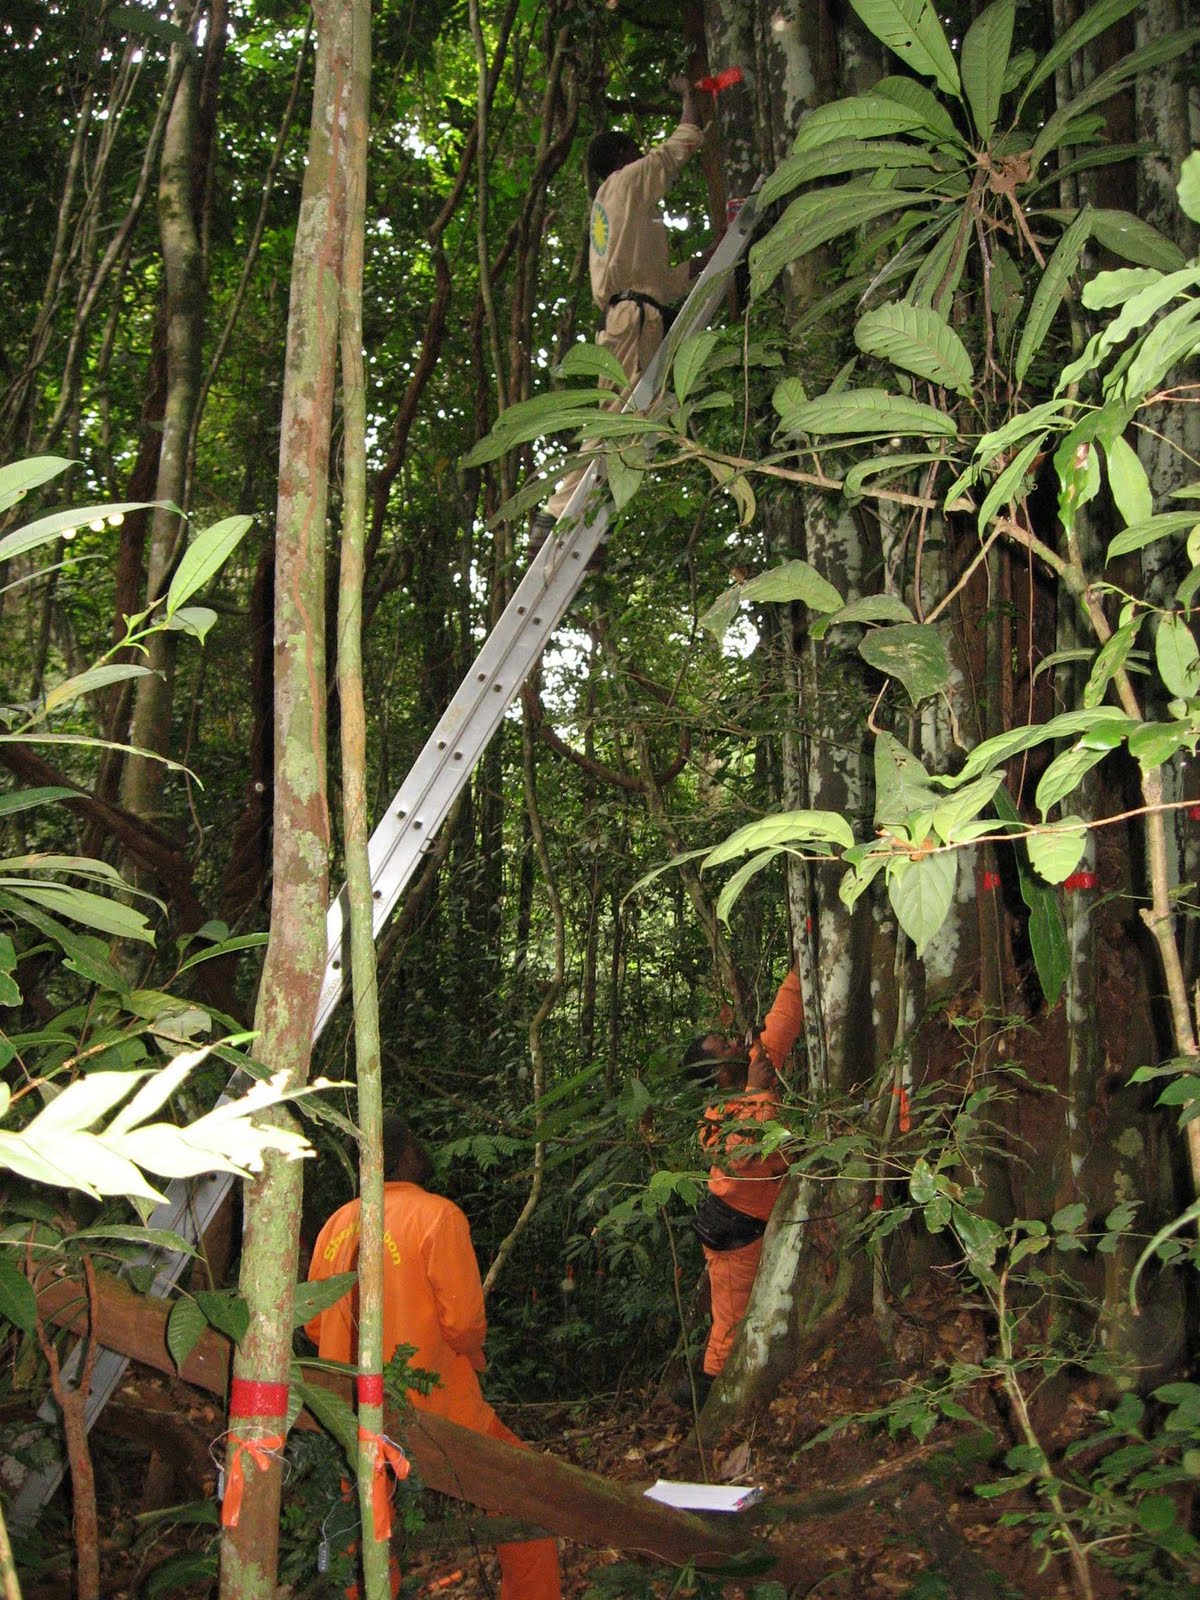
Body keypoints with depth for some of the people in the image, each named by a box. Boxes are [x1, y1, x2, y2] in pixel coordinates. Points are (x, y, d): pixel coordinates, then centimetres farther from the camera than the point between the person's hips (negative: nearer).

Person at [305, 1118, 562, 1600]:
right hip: (432, 1409, -6)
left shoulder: (335, 1225, 4)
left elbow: (314, 1325, 11)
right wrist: (473, 1358, 3)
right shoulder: (436, 1215, -13)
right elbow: (463, 1319, -16)